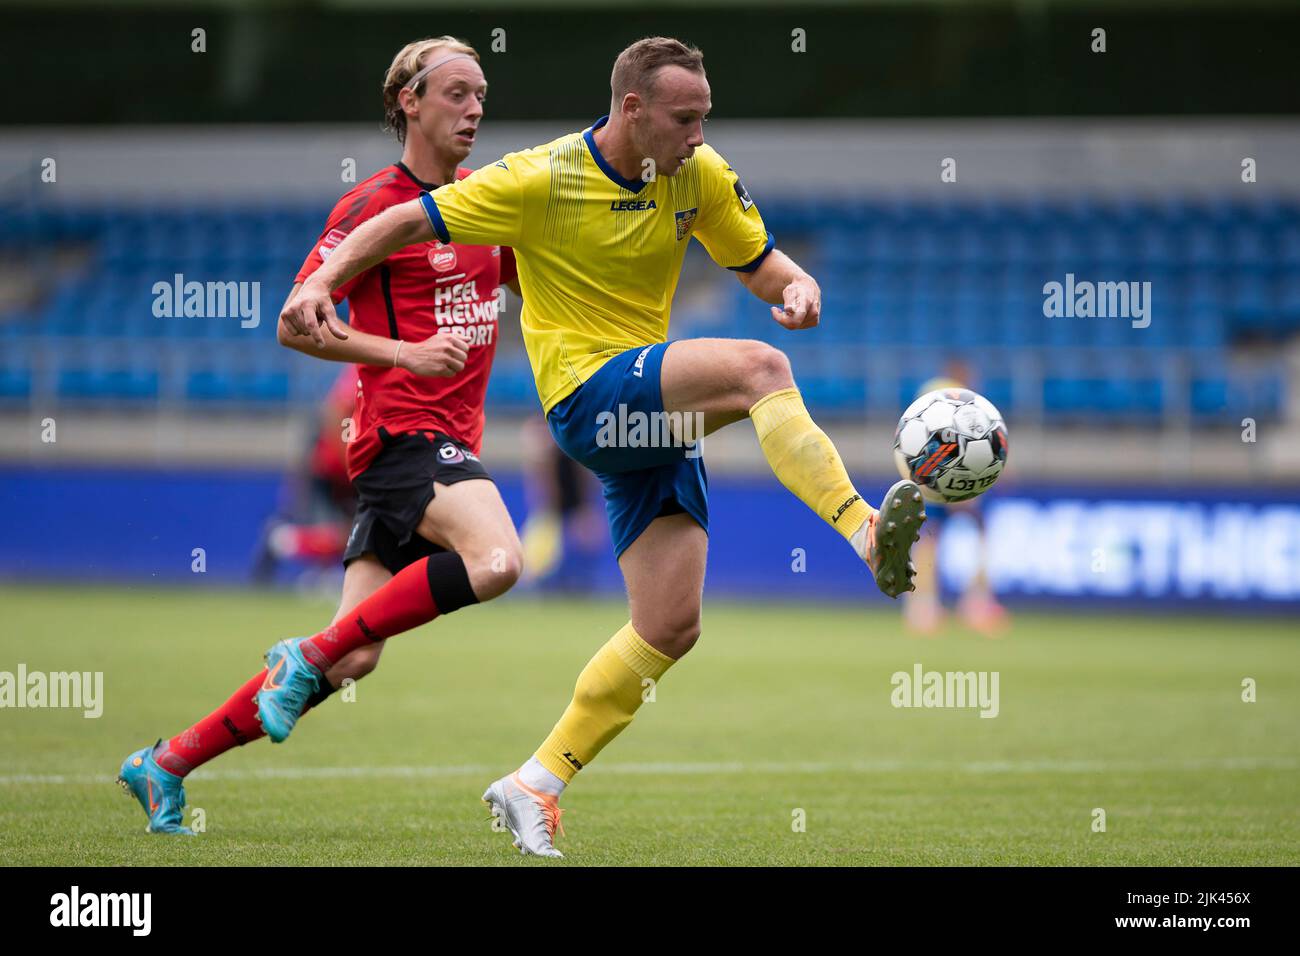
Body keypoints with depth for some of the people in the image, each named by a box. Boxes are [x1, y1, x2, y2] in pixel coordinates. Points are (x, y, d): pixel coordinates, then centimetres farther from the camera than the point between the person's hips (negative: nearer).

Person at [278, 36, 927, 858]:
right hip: (587, 392, -7)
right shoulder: (543, 179, -11)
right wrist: (320, 282, -18)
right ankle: (868, 536, -37)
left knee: (671, 628, 1)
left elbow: (760, 263, 13)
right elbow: (408, 222, -6)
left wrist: (798, 288, -11)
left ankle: (536, 785, 11)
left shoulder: (700, 175, 4)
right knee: (757, 366, -30)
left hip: (655, 410, 7)